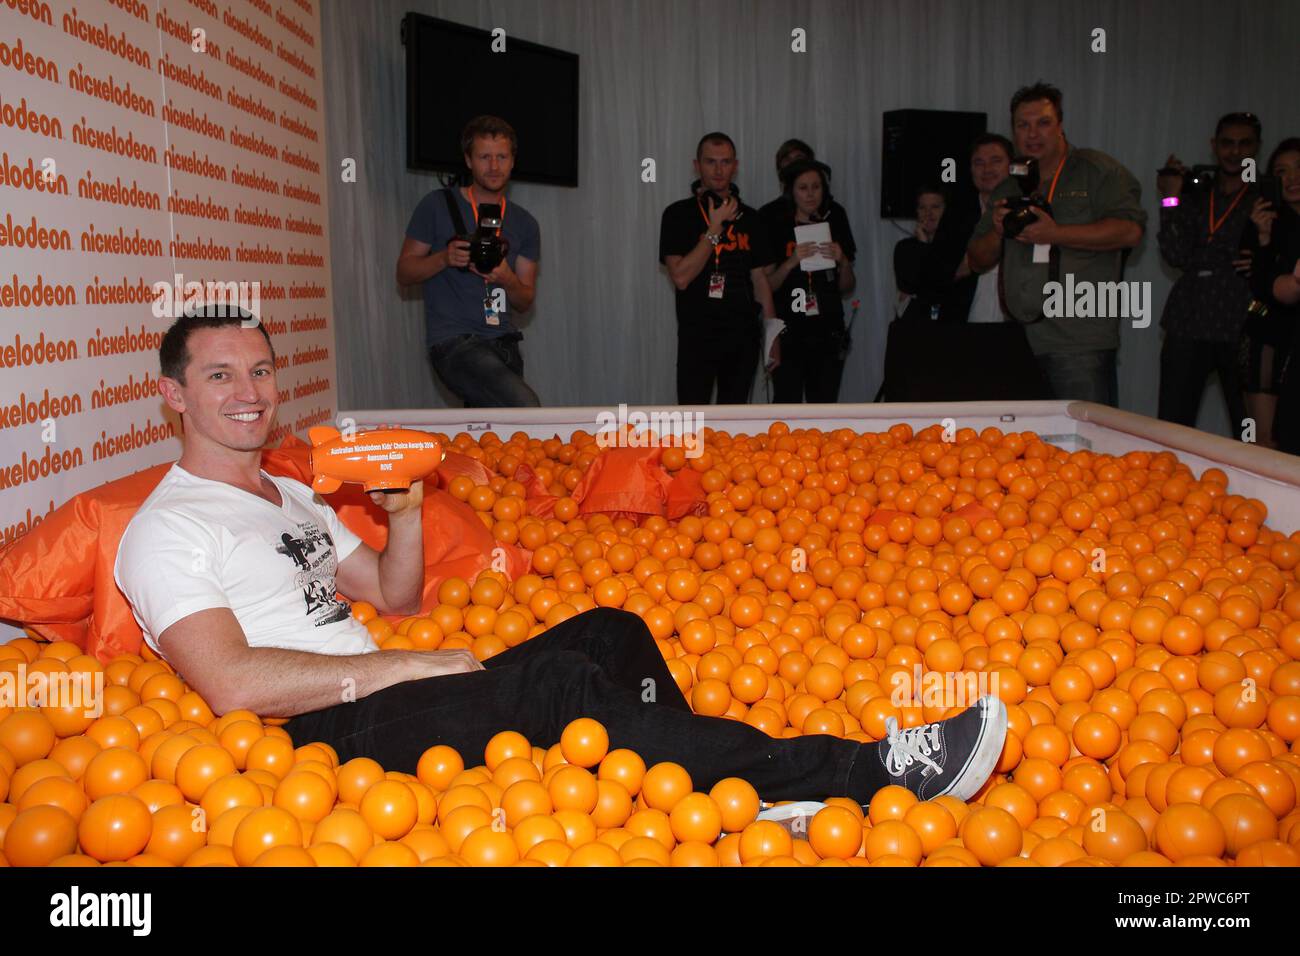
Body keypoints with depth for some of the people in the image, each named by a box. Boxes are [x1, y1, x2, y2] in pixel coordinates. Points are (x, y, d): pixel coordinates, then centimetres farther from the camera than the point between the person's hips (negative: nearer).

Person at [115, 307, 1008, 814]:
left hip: (392, 699, 9)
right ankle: (871, 770, -29)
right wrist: (405, 665, -16)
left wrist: (405, 513, 3)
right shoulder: (167, 528, -4)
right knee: (561, 682, -29)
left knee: (612, 630, -5)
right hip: (331, 733, -9)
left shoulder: (293, 497, 23)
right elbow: (235, 684, -18)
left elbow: (394, 596, 23)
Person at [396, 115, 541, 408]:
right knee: (525, 406, -29)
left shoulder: (524, 223, 14)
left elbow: (525, 303, 12)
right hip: (454, 342, -5)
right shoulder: (438, 206, 3)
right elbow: (404, 272, 5)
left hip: (503, 344, 5)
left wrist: (507, 279, -10)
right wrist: (444, 258, -14)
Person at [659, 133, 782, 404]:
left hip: (743, 337, 4)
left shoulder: (749, 218, 9)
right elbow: (681, 277, -14)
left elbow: (759, 278, 13)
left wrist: (772, 333, 7)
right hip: (698, 338, -4)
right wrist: (715, 227, -14)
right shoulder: (679, 214, -3)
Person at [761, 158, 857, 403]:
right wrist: (792, 261, -18)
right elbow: (767, 286, -2)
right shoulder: (777, 226, -1)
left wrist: (843, 261, -7)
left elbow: (847, 287, 12)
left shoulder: (835, 224, 8)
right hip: (788, 334, -3)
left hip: (828, 334, 3)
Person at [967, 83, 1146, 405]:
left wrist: (1055, 234, -14)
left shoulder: (1097, 170, 4)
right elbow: (978, 261, 21)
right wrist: (997, 231, 0)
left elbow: (1129, 230, -10)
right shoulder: (1007, 191, 21)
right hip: (1019, 343, 5)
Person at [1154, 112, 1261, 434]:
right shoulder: (1195, 194, 13)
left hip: (1240, 327, -2)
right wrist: (1171, 199, -3)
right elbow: (1178, 256, -1)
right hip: (1188, 324, 2)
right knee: (1171, 428, 2)